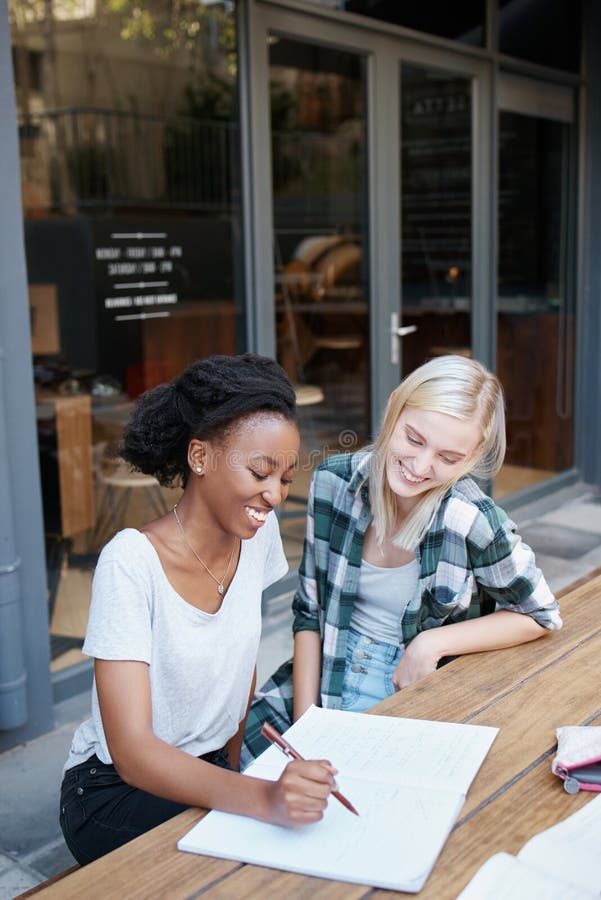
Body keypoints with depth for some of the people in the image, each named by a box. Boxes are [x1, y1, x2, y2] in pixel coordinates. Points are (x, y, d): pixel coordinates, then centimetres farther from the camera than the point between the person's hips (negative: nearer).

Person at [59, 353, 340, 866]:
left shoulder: (259, 533, -5)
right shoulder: (131, 563, -25)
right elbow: (132, 750, -30)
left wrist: (234, 770, 5)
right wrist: (261, 798, -43)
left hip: (212, 769, 6)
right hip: (117, 789, -6)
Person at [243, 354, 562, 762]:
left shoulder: (473, 522, -21)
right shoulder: (334, 481, -11)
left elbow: (541, 614, -4)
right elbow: (309, 611, -1)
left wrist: (434, 642, -14)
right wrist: (304, 720, -9)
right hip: (326, 676, 3)